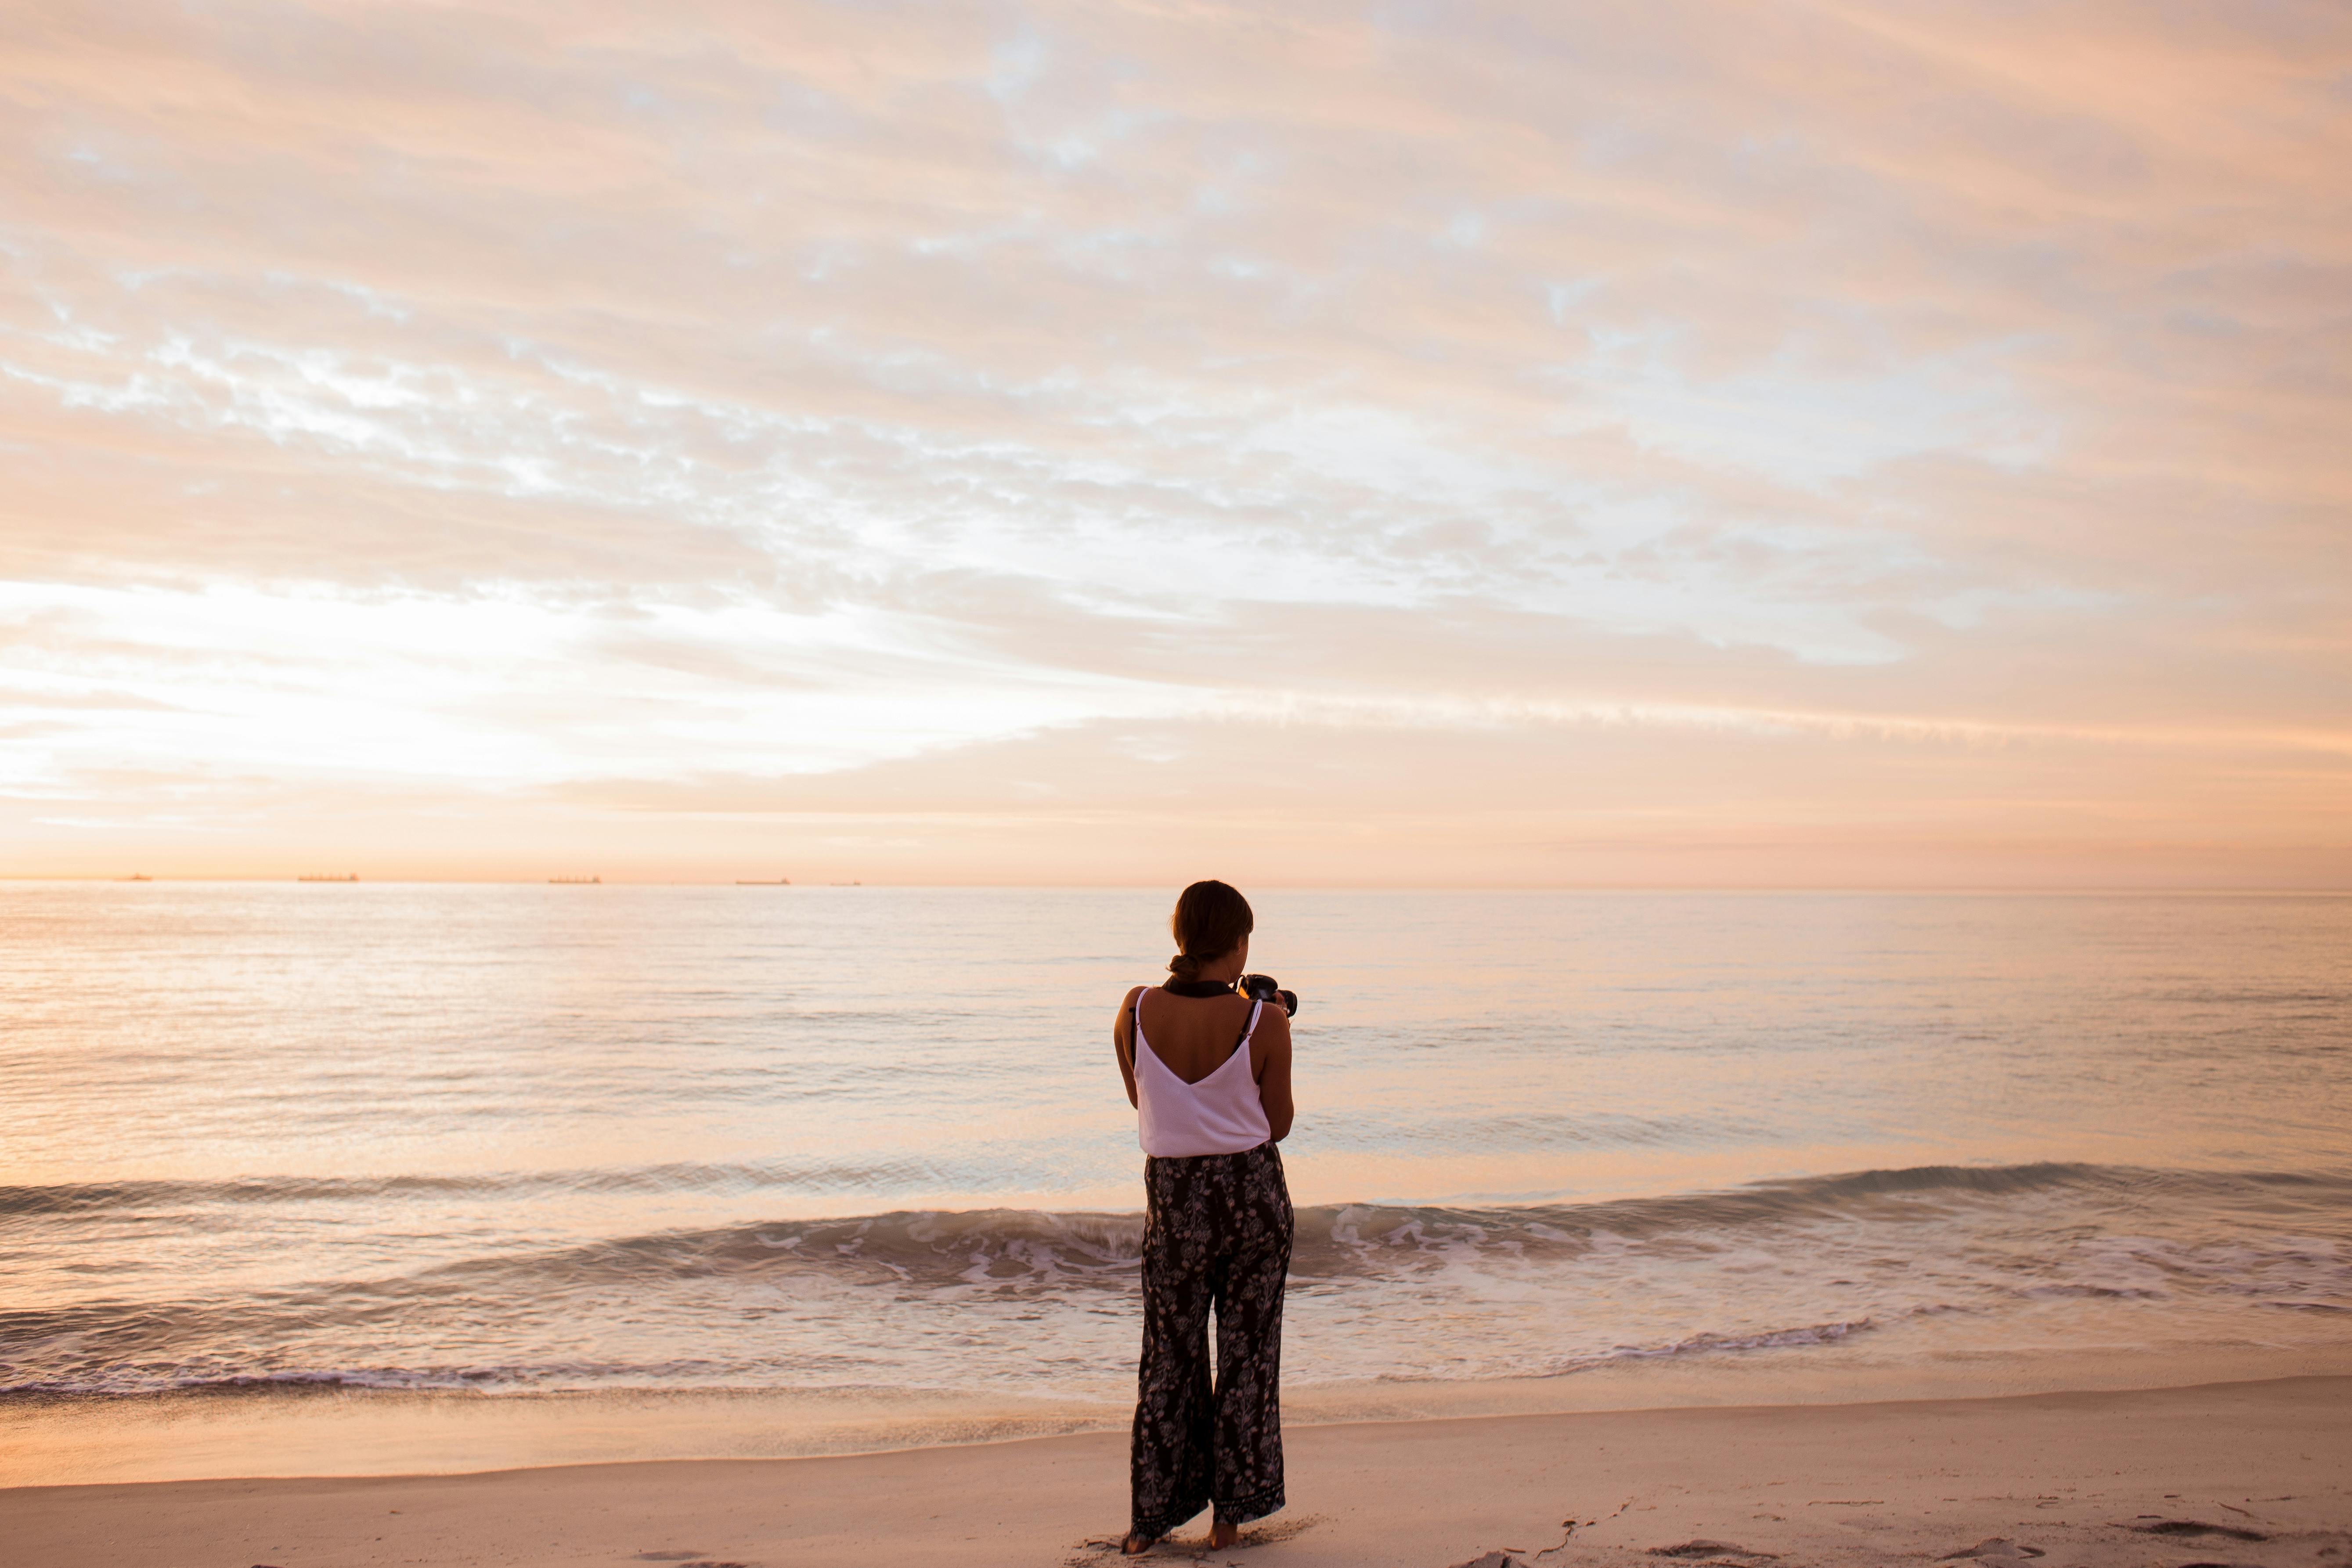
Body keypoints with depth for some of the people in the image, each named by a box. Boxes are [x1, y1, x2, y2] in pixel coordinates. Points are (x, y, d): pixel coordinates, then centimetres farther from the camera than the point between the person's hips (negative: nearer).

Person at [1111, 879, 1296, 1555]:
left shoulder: (1136, 1012, -9)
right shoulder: (1263, 1024, -14)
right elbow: (1279, 1124, -3)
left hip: (1174, 1195, 1)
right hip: (1254, 1189, -1)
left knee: (1170, 1356, 15)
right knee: (1247, 1353, 14)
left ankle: (1149, 1520, 20)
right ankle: (1230, 1514, 22)